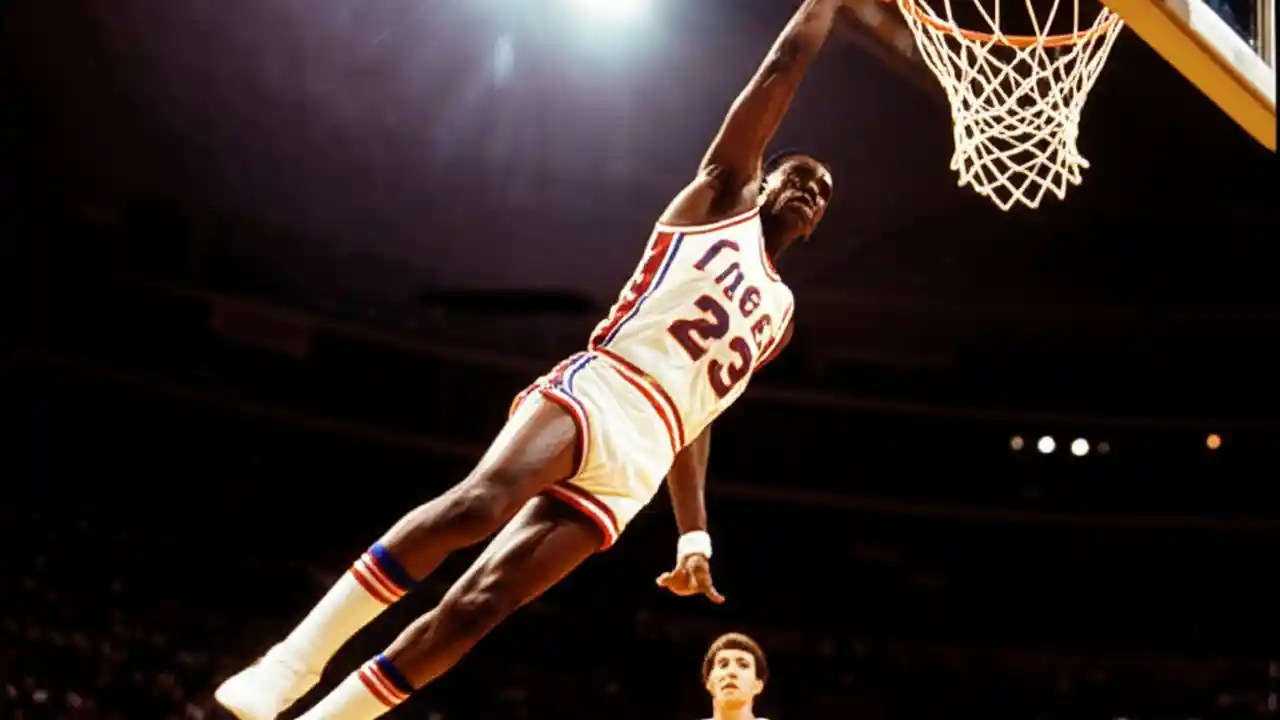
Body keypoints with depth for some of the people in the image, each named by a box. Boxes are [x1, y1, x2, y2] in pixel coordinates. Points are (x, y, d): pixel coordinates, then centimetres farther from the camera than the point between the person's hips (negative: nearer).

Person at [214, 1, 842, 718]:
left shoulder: (779, 311, 31)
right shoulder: (721, 200, 19)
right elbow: (784, 66, 14)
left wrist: (693, 537, 18)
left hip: (638, 457, 5)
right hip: (596, 390, -5)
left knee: (479, 604, -11)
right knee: (477, 504, -34)